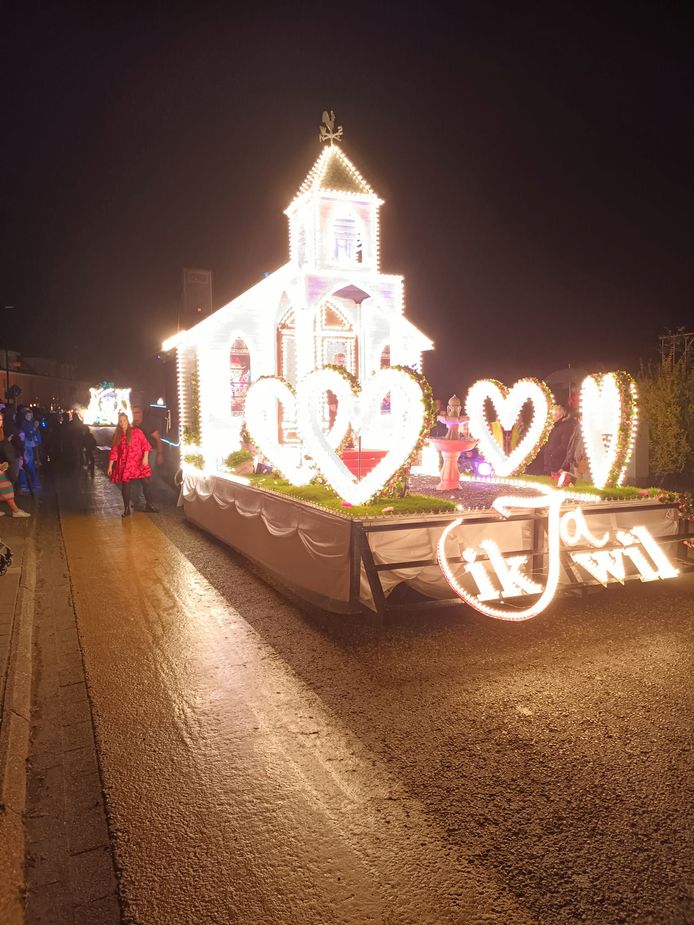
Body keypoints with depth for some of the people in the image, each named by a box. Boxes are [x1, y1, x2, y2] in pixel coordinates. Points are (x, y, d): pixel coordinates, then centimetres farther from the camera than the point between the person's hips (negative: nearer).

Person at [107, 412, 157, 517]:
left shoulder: (136, 431, 1)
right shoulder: (117, 435, 8)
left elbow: (145, 444, -2)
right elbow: (114, 452, 9)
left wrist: (145, 457, -14)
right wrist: (110, 467, 7)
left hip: (138, 463, -2)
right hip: (124, 465, 2)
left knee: (146, 482, -8)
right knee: (125, 486, 3)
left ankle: (149, 505, 7)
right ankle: (126, 509, 14)